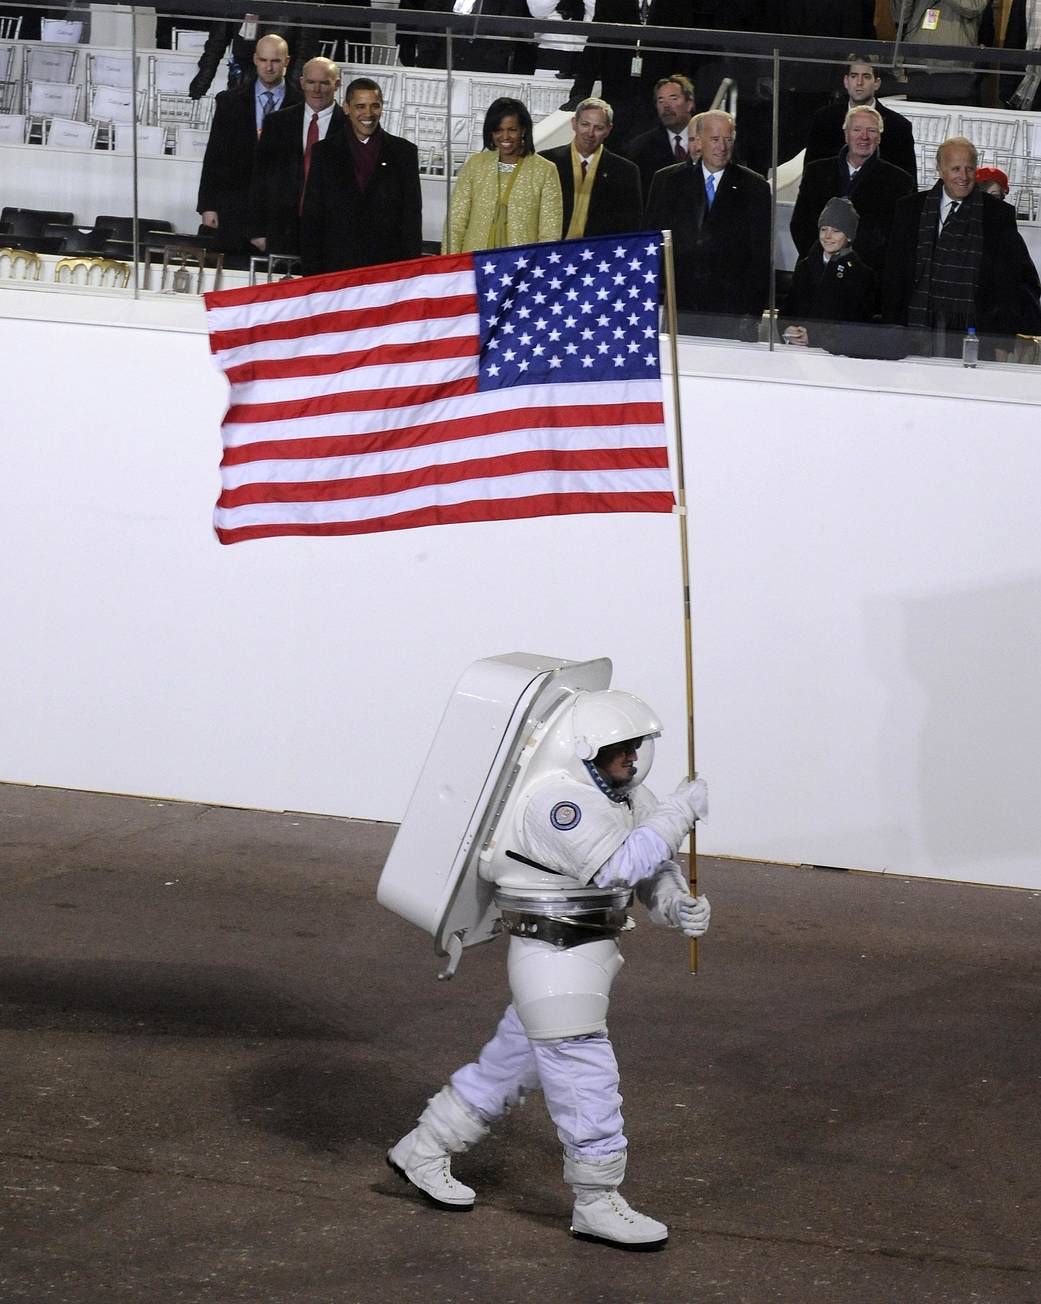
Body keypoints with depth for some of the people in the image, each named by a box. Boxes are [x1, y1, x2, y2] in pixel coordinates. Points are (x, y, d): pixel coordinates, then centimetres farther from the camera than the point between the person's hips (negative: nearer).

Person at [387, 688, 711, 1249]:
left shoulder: (621, 792, 7)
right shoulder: (557, 798, -22)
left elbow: (652, 868, 8)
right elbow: (620, 866, -30)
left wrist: (681, 906, -13)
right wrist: (680, 810, -23)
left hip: (587, 950, 10)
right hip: (554, 959, -10)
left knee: (514, 1061, 19)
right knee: (584, 1075, -6)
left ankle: (422, 1152, 32)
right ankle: (597, 1204, 4)